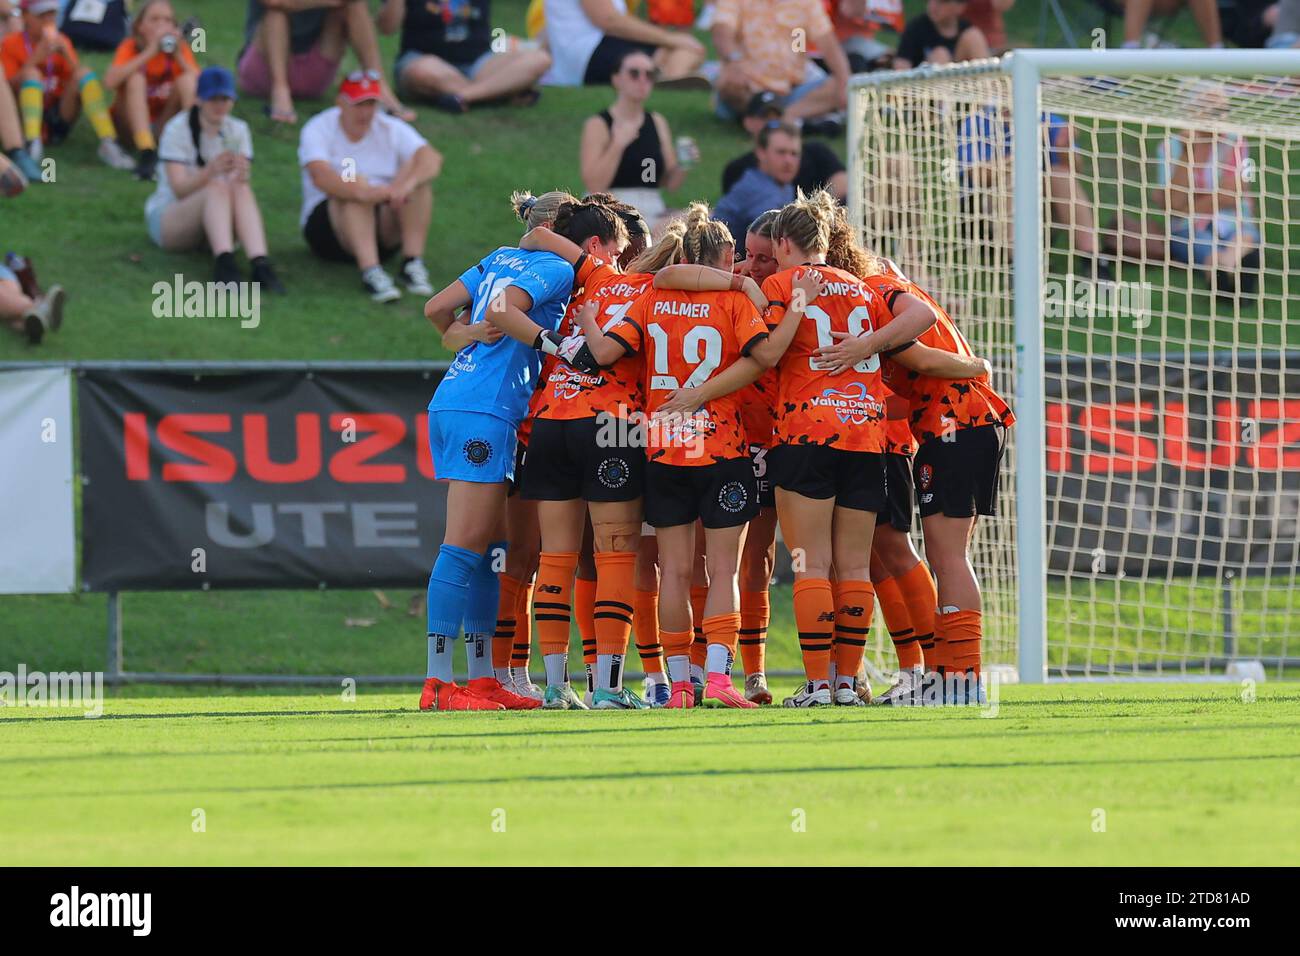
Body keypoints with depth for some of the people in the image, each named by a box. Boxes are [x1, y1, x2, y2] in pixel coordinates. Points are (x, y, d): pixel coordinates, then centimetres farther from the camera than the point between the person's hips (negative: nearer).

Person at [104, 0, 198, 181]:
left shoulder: (179, 48, -5)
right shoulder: (131, 47, -11)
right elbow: (109, 82, -31)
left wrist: (178, 56, -24)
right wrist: (149, 53, -32)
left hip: (165, 124, 1)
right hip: (130, 123, -1)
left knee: (187, 79, -19)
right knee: (136, 77, -27)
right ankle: (145, 152, -41)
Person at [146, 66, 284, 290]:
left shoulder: (237, 131, 3)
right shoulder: (177, 129, -10)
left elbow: (242, 185, -10)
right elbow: (179, 189, -21)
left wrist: (241, 175, -35)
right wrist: (210, 171, -40)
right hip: (167, 219, -4)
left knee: (241, 189, -29)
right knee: (217, 187, -33)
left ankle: (260, 263, -50)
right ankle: (224, 264, -55)